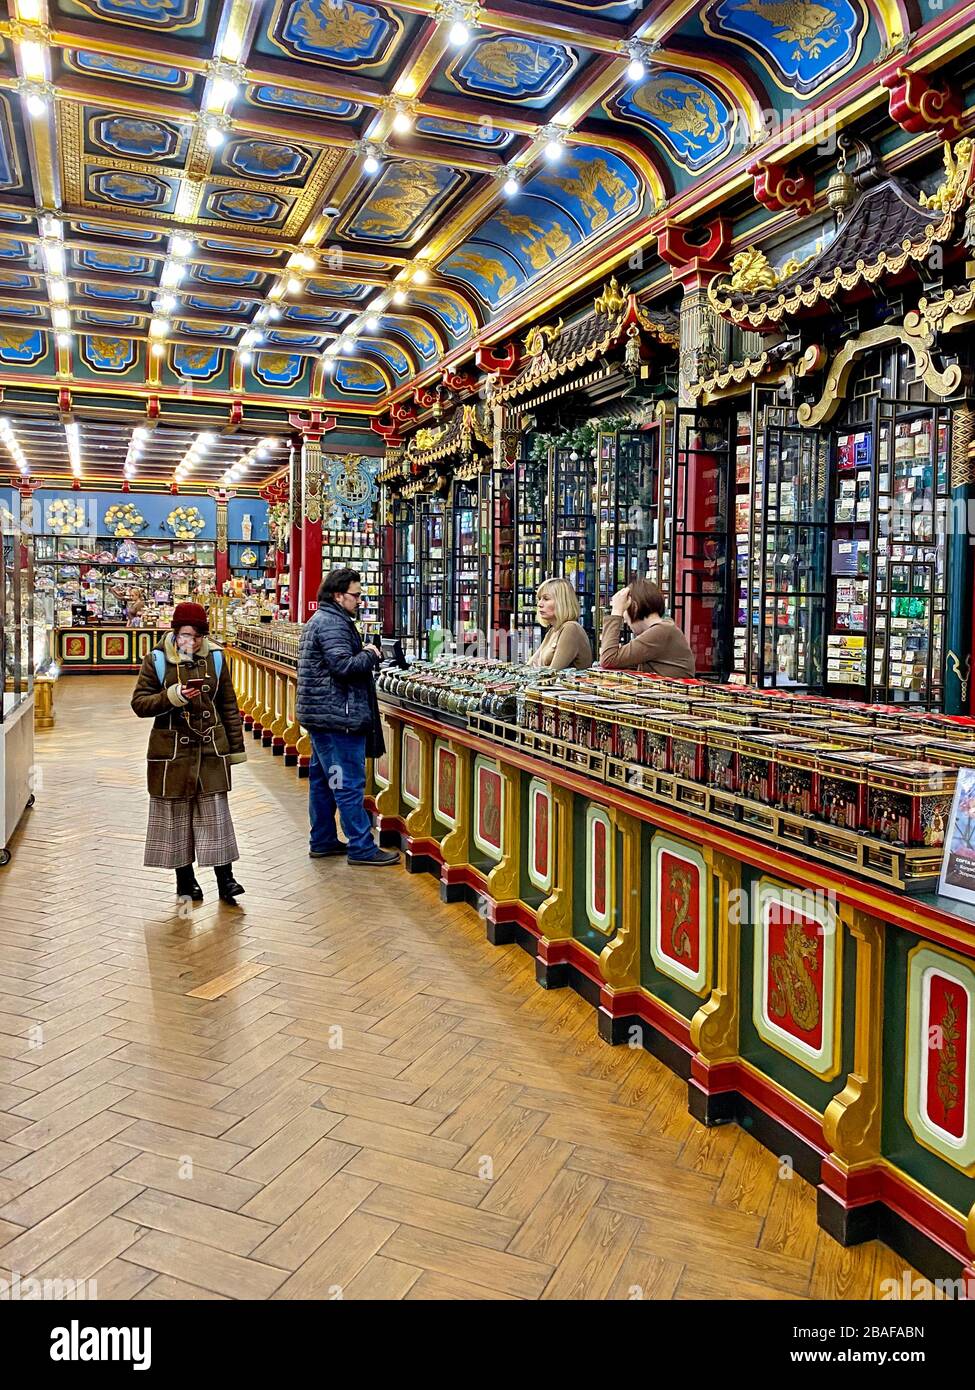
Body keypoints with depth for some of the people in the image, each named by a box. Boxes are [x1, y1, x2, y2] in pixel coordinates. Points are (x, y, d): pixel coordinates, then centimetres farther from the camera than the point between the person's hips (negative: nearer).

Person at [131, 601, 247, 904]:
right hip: (172, 751, -1)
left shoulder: (215, 658, 4)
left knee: (215, 812, 1)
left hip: (211, 748, 1)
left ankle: (225, 878, 6)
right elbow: (139, 703, -4)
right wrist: (171, 697, -21)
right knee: (176, 814, 7)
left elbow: (228, 706, 10)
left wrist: (236, 747, 9)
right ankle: (185, 879, 20)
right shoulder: (157, 660, -3)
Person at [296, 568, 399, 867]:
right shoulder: (332, 624, -15)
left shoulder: (320, 620, 18)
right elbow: (344, 665, -25)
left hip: (320, 715, 11)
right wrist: (370, 655, -9)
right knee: (349, 784, -6)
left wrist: (365, 655, 7)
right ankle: (361, 848, -2)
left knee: (323, 780, 15)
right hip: (337, 716, -11)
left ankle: (322, 842, 24)